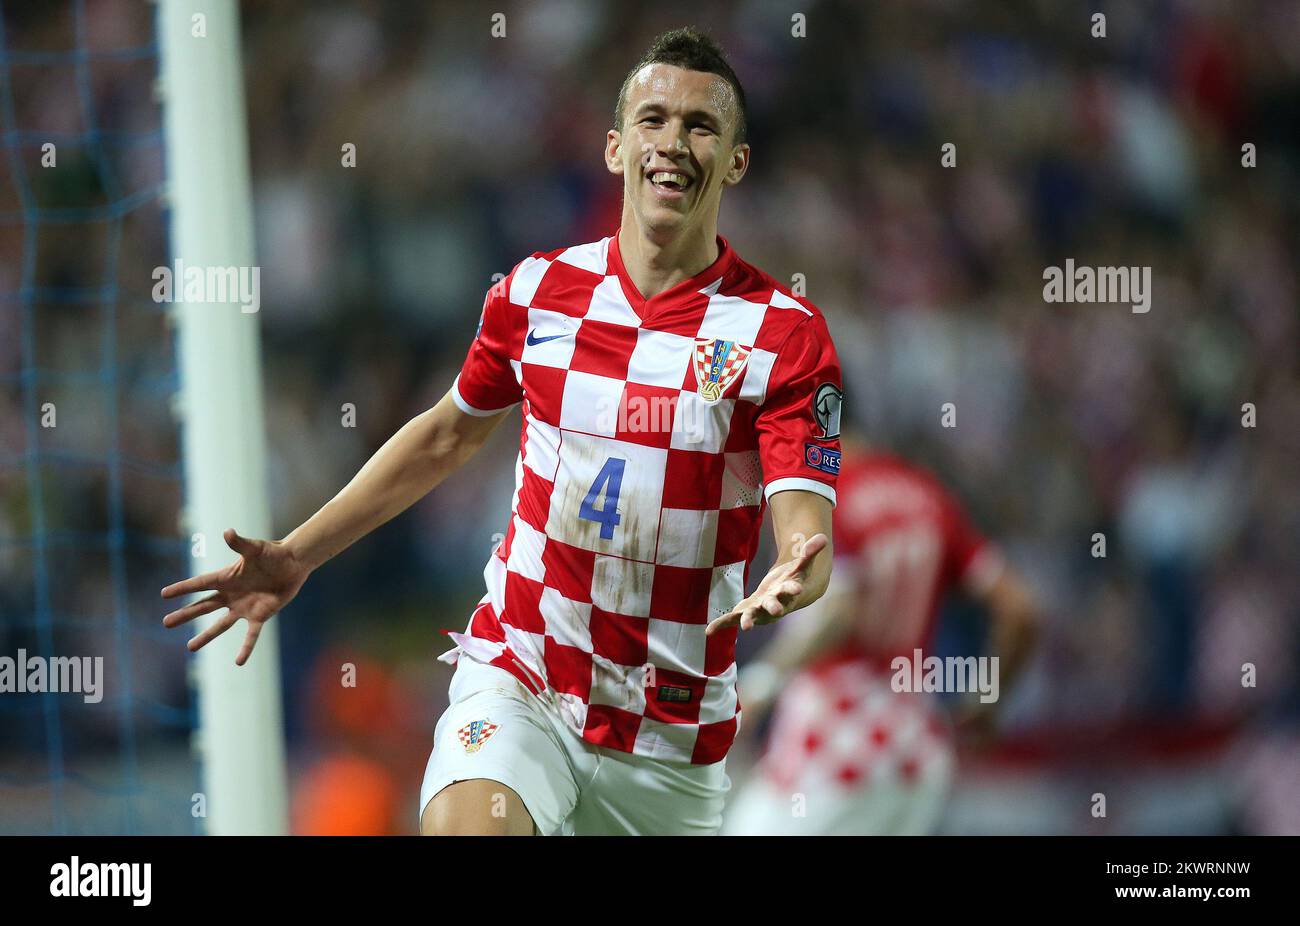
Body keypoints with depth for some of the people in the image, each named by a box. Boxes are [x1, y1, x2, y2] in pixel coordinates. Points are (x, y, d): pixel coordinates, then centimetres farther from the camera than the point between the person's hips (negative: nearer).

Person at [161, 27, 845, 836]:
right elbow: (450, 435, 19)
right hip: (514, 683, 1)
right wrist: (297, 556, 15)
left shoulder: (787, 334, -8)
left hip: (668, 736, 0)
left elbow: (805, 535, -16)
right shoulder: (537, 291, 2)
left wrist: (792, 582, -40)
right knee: (463, 824, -28)